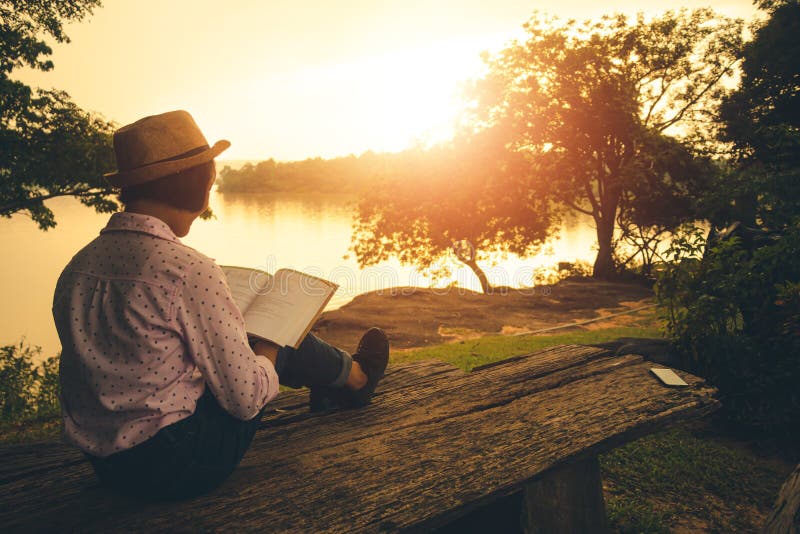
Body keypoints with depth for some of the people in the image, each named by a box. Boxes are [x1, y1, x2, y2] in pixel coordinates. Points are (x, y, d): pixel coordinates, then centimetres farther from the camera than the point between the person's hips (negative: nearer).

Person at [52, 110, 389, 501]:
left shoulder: (76, 266, 0)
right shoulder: (190, 271, -24)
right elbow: (245, 399, -19)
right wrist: (267, 359, 4)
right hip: (178, 467, -7)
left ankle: (329, 387, 45)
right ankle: (354, 377, 38)